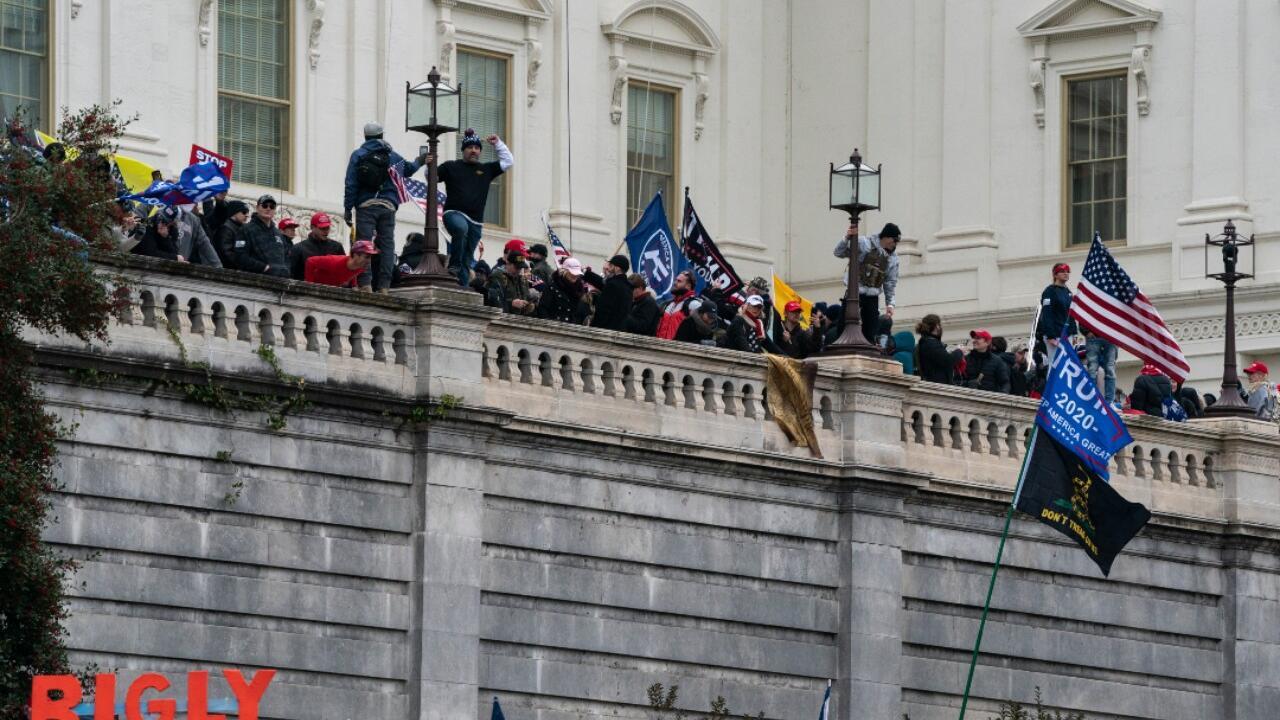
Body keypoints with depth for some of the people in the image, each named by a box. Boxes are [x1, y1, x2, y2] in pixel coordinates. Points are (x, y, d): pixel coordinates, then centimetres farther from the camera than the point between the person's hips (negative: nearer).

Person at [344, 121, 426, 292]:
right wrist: (419, 162, 54)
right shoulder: (393, 156, 13)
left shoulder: (358, 155, 4)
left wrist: (347, 208, -1)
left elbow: (350, 184, -2)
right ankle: (384, 285, -2)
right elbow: (409, 168, 32)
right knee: (387, 245, 4)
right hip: (388, 206, 2)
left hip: (365, 206, -2)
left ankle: (365, 283, -17)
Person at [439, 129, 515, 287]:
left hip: (475, 222, 4)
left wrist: (498, 144, 14)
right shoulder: (451, 167, 10)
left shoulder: (486, 169, 19)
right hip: (454, 214, -4)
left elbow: (508, 162, 20)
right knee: (461, 228, -40)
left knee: (466, 262, 0)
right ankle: (454, 264, -28)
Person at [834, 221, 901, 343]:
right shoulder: (864, 243, -7)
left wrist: (890, 303, 5)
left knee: (871, 332, 3)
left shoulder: (892, 257, 8)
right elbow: (839, 253, -9)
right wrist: (846, 238, -27)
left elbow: (891, 282, 14)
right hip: (855, 293, -5)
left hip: (872, 297, 5)